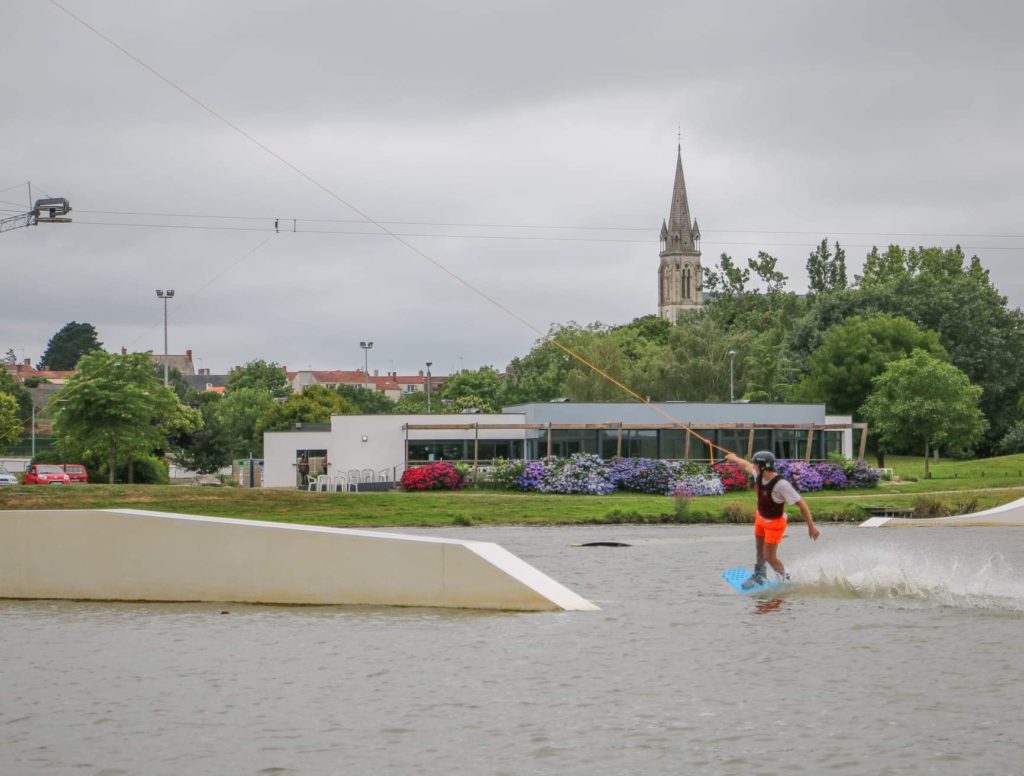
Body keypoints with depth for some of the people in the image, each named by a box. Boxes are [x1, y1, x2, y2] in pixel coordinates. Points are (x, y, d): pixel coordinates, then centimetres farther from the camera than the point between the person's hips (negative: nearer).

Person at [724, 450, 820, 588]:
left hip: (775, 522, -7)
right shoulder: (759, 475, -14)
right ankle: (759, 576, 46)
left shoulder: (781, 484, -36)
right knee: (760, 550, 24)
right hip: (760, 518, 7)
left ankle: (785, 579, 24)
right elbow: (746, 465, 11)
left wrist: (811, 526, -31)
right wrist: (735, 458, 32)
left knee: (770, 557, -2)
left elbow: (801, 504, -32)